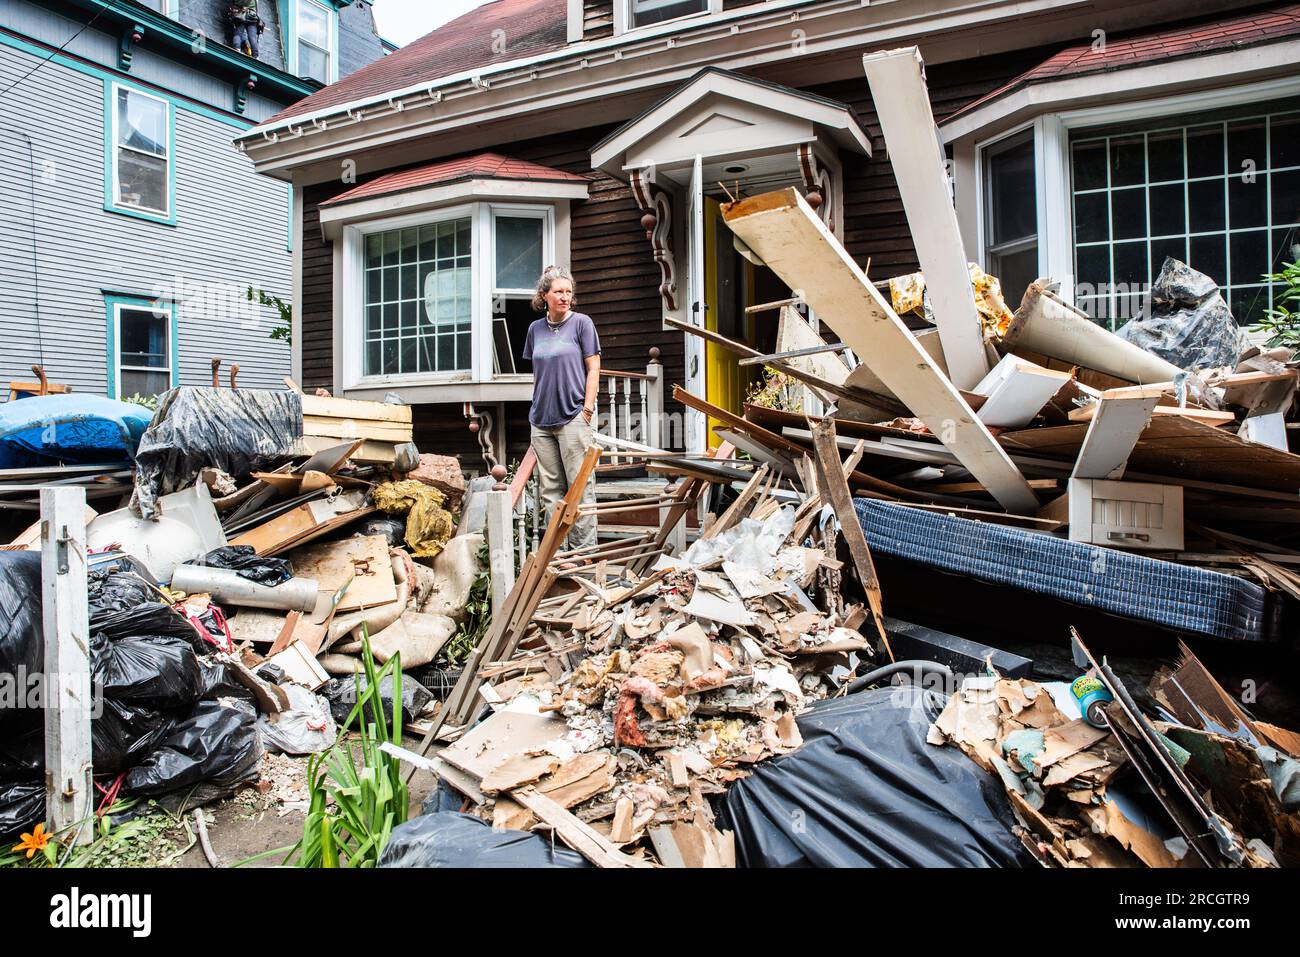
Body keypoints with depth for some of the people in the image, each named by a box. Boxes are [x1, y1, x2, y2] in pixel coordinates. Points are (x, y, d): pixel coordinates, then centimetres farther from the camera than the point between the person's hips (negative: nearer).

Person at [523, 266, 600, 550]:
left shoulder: (581, 323, 0)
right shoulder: (536, 328, 13)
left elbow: (593, 369, -2)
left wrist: (587, 409, -9)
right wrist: (537, 406, 13)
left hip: (573, 417, -5)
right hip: (541, 420, 5)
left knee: (580, 487, -4)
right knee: (550, 490, 8)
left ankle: (584, 551, 3)